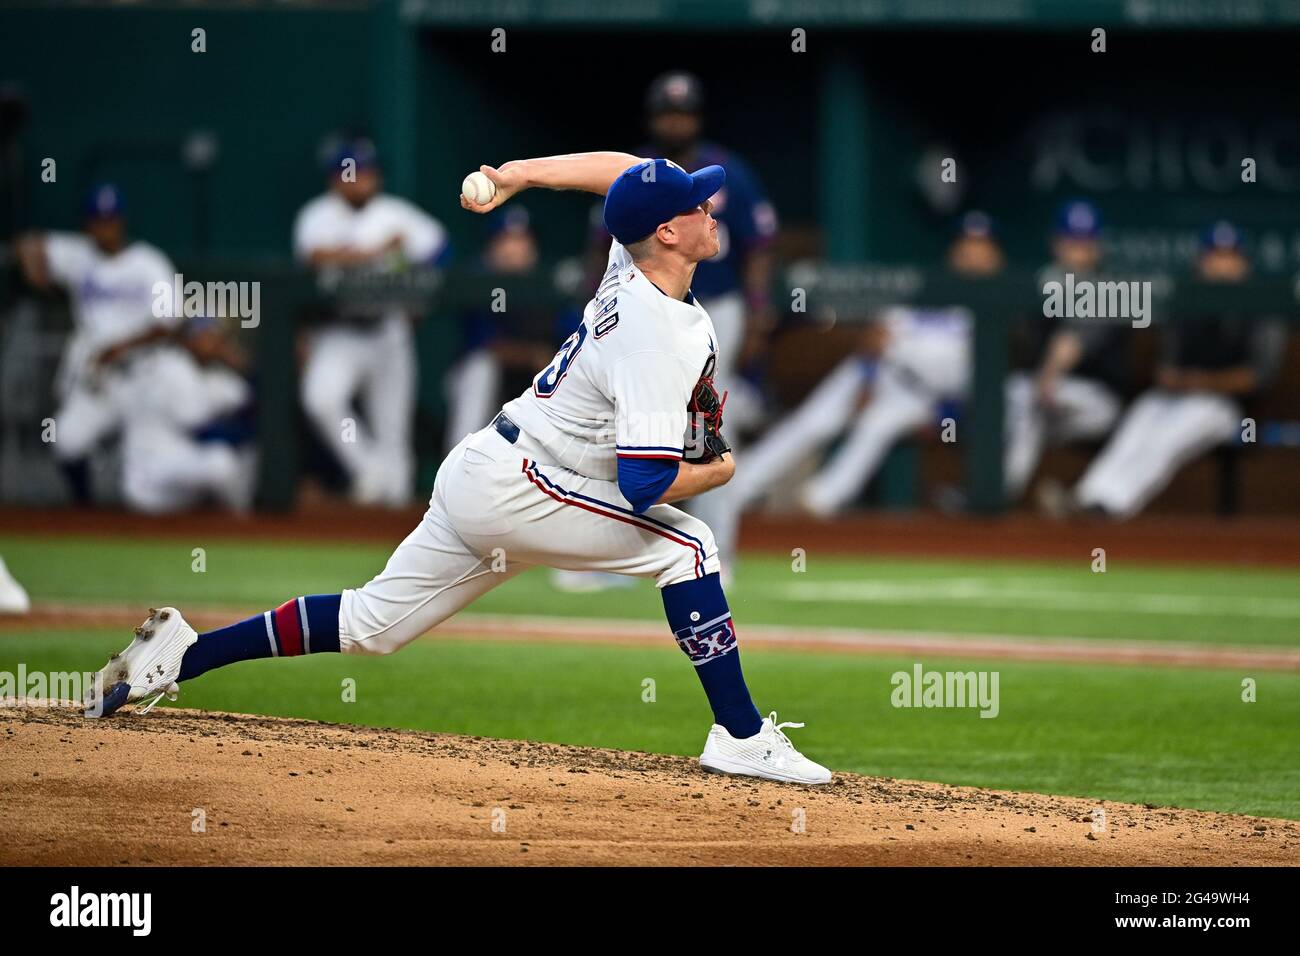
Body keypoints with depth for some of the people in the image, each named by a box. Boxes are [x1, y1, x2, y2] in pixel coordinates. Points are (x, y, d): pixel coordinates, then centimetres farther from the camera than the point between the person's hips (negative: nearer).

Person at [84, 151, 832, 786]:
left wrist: (520, 175, 23)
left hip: (478, 474, 9)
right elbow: (645, 486, -28)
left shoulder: (630, 268, 4)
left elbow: (623, 168, 24)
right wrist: (718, 472, -8)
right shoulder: (657, 339, -24)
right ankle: (743, 738, -10)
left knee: (371, 625, 13)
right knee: (685, 543, -10)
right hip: (514, 491, -9)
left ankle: (181, 655, 14)